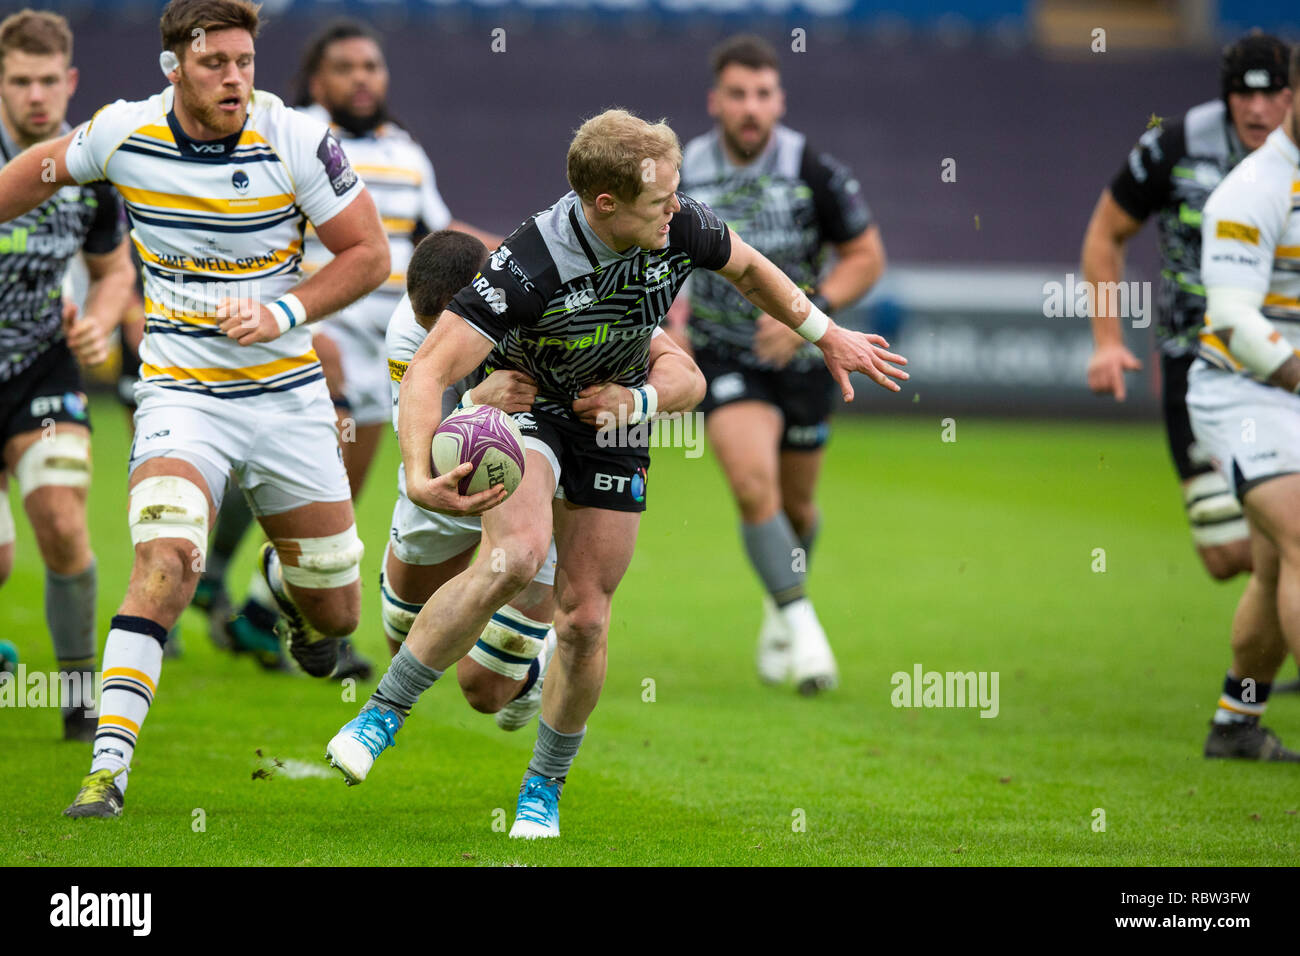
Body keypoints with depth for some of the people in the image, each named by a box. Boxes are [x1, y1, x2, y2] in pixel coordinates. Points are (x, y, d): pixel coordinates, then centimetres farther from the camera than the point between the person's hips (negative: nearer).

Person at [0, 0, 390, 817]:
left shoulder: (294, 140, -13)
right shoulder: (124, 134, -8)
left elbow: (369, 253, -7)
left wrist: (286, 312, -20)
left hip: (287, 391, 1)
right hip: (180, 391, -1)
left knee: (335, 616, 9)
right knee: (165, 557, -27)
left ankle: (285, 580, 48)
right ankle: (108, 767, -27)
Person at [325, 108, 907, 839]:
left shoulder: (681, 227, -20)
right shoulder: (531, 266, -35)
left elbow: (749, 267, 6)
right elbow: (430, 370, -37)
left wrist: (828, 335, 13)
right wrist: (420, 475, -52)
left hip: (614, 426, 4)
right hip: (524, 405, -4)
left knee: (585, 619, 1)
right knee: (514, 557, -32)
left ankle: (545, 788, 23)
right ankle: (383, 714, -18)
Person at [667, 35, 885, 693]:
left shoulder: (815, 173, -14)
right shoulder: (681, 174, -8)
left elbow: (866, 256, -6)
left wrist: (810, 313, -19)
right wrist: (674, 317, -7)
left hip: (802, 359, 1)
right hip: (723, 359, -1)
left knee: (796, 504, 14)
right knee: (753, 484, -23)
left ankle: (779, 604, 45)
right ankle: (802, 627, -16)